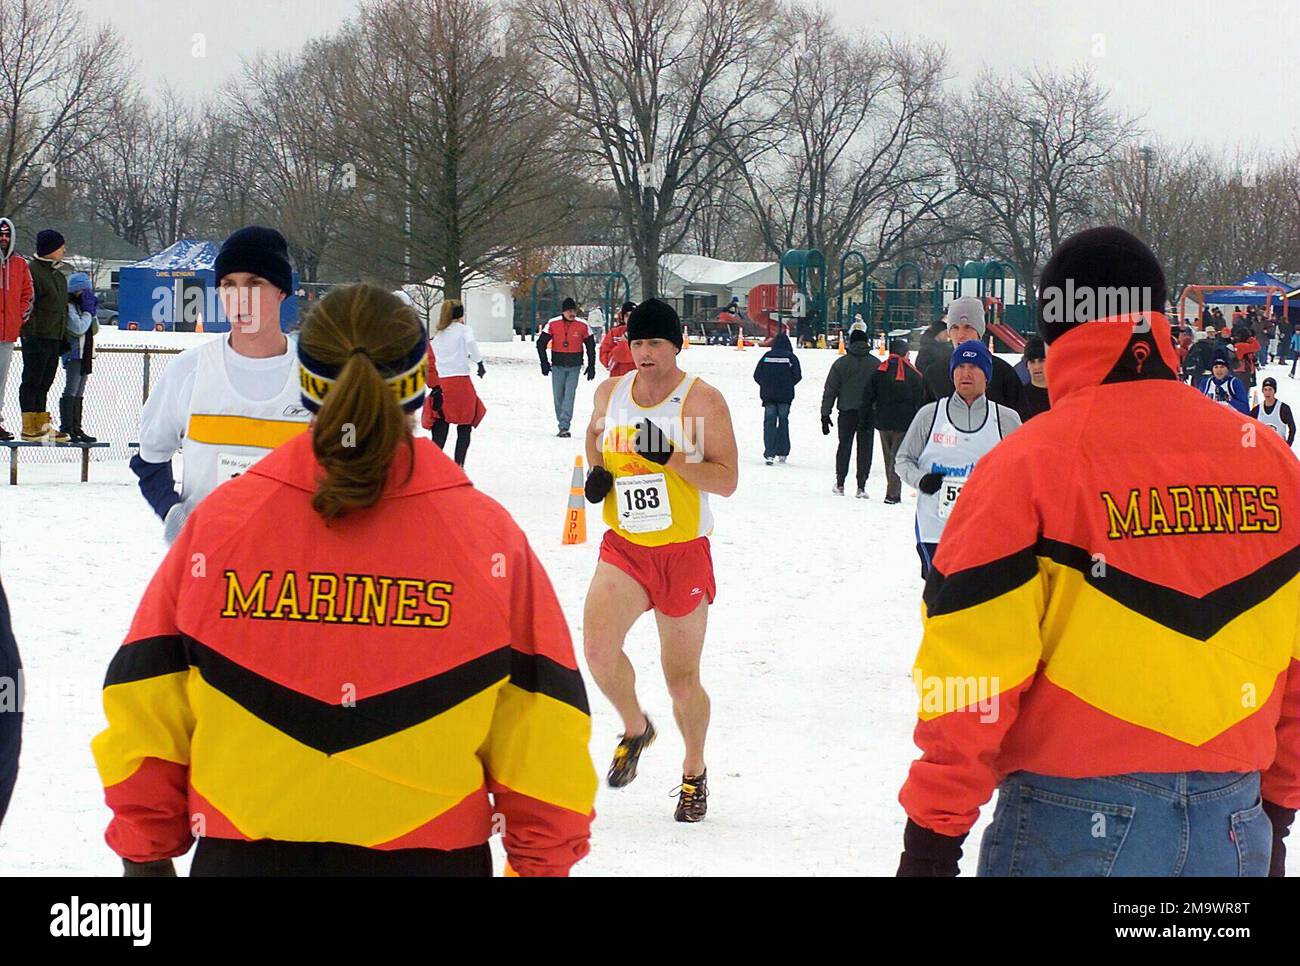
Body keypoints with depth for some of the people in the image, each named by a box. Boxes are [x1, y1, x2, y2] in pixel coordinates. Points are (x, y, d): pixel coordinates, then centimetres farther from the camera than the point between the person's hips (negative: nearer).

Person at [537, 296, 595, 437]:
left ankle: (564, 427, -17)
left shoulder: (582, 325, -2)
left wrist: (591, 366, 8)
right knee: (558, 396, 5)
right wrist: (544, 363, -1)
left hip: (574, 367, -1)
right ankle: (563, 426, 16)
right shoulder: (553, 324, -3)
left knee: (569, 396, -12)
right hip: (557, 366, 1)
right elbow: (541, 343, 4)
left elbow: (590, 346, 9)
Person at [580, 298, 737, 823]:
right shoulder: (610, 392, 4)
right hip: (623, 546, 3)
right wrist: (596, 472, 5)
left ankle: (694, 773, 31)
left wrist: (670, 457, -26)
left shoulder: (702, 400, -9)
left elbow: (726, 480, -13)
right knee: (597, 646, -23)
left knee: (682, 679, 6)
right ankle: (634, 728, 7)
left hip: (683, 552, -3)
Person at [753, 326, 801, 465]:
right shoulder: (791, 358, -4)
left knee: (769, 422, 1)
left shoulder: (767, 356, 1)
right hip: (785, 396, -1)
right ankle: (782, 453, 14)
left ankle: (769, 453, -11)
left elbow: (757, 375, 0)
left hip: (768, 395, 1)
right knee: (783, 422, 11)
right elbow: (797, 376, -6)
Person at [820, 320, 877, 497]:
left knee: (844, 446, 13)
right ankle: (861, 487, 1)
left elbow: (830, 390, -2)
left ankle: (840, 484, 14)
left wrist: (825, 414, 3)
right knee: (865, 448, 5)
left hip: (846, 412, 0)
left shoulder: (841, 363, -3)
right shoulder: (876, 364, -1)